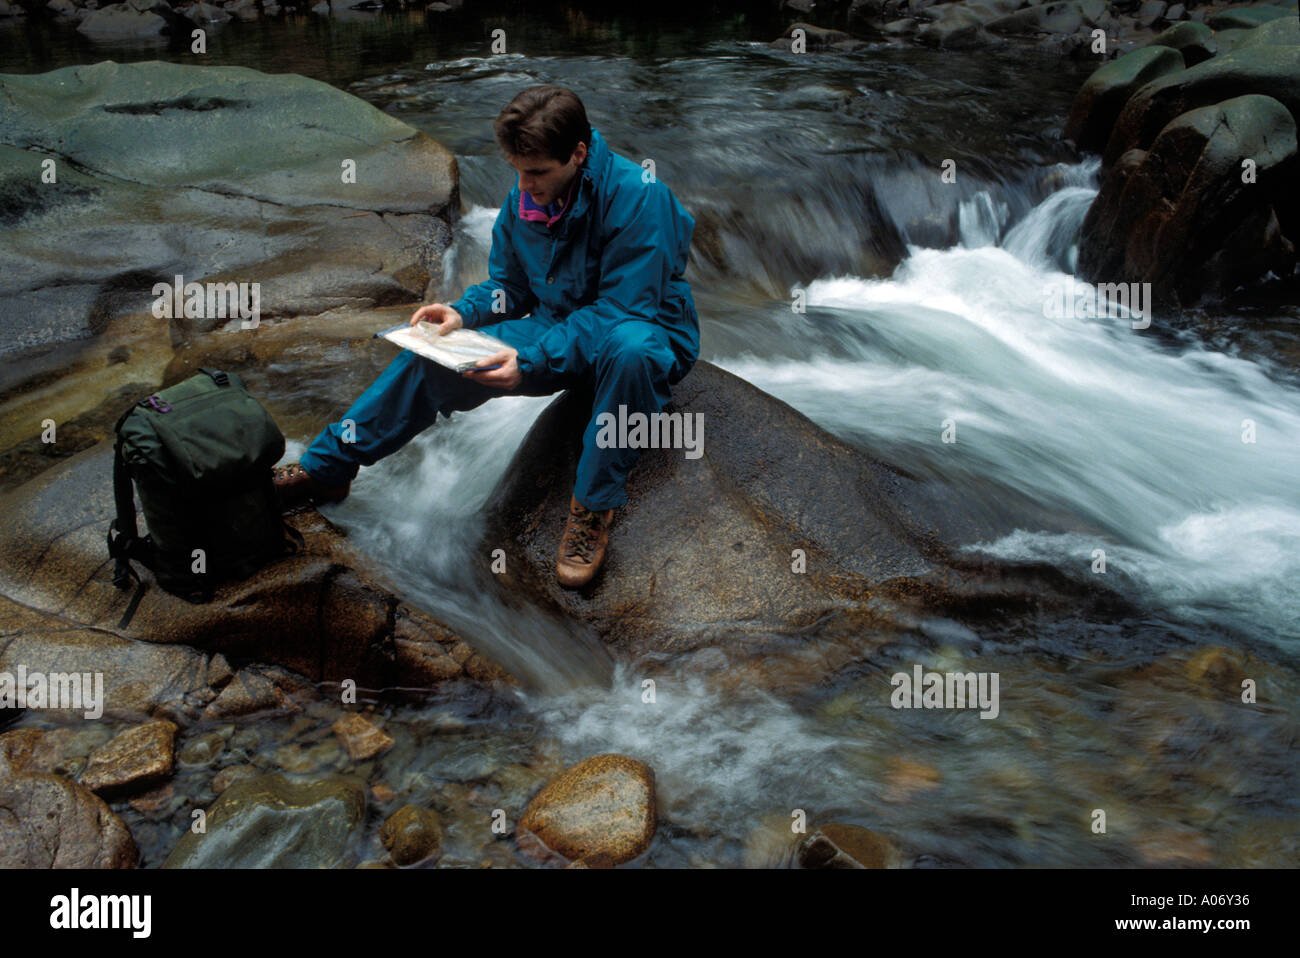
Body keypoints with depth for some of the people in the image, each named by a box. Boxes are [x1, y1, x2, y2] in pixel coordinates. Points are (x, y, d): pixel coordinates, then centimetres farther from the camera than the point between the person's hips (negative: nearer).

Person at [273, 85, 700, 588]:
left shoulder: (638, 196, -25)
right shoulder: (523, 198, -4)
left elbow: (621, 311, -27)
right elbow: (508, 286, 10)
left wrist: (532, 360, -35)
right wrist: (462, 313, -12)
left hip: (646, 334, -6)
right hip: (555, 331, 6)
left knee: (629, 350, -44)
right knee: (434, 356, -7)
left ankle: (593, 507, -27)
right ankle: (324, 467, 7)